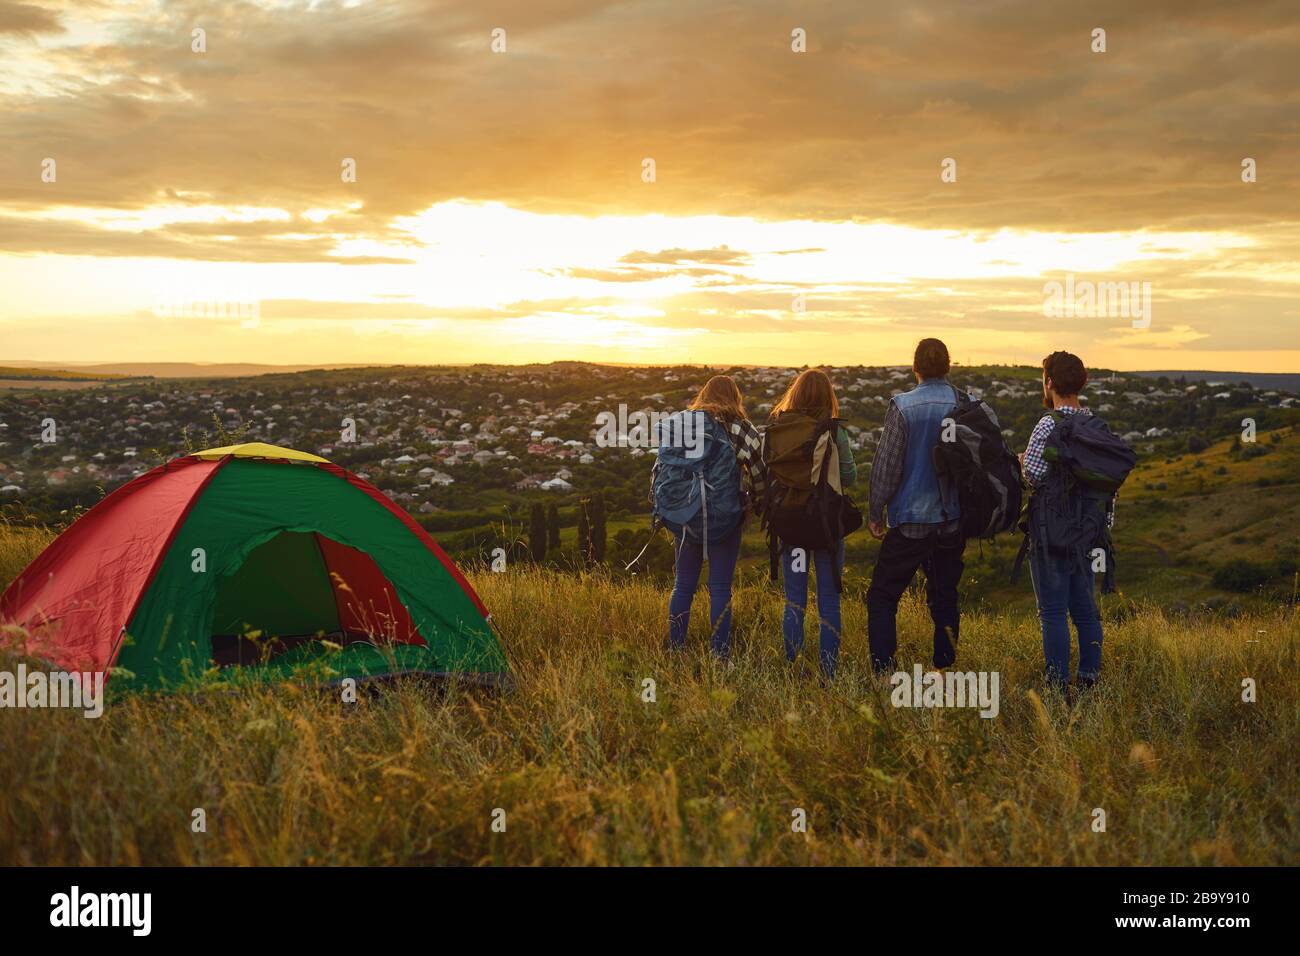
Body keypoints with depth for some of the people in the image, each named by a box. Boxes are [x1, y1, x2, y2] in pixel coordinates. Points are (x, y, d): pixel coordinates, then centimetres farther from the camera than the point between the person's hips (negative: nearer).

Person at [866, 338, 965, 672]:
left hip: (911, 520, -4)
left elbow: (886, 464, -9)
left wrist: (875, 512, 1)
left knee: (882, 597, 5)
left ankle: (883, 672, -1)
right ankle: (945, 667, 20)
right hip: (954, 520, 4)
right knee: (945, 597, 16)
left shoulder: (902, 406, -11)